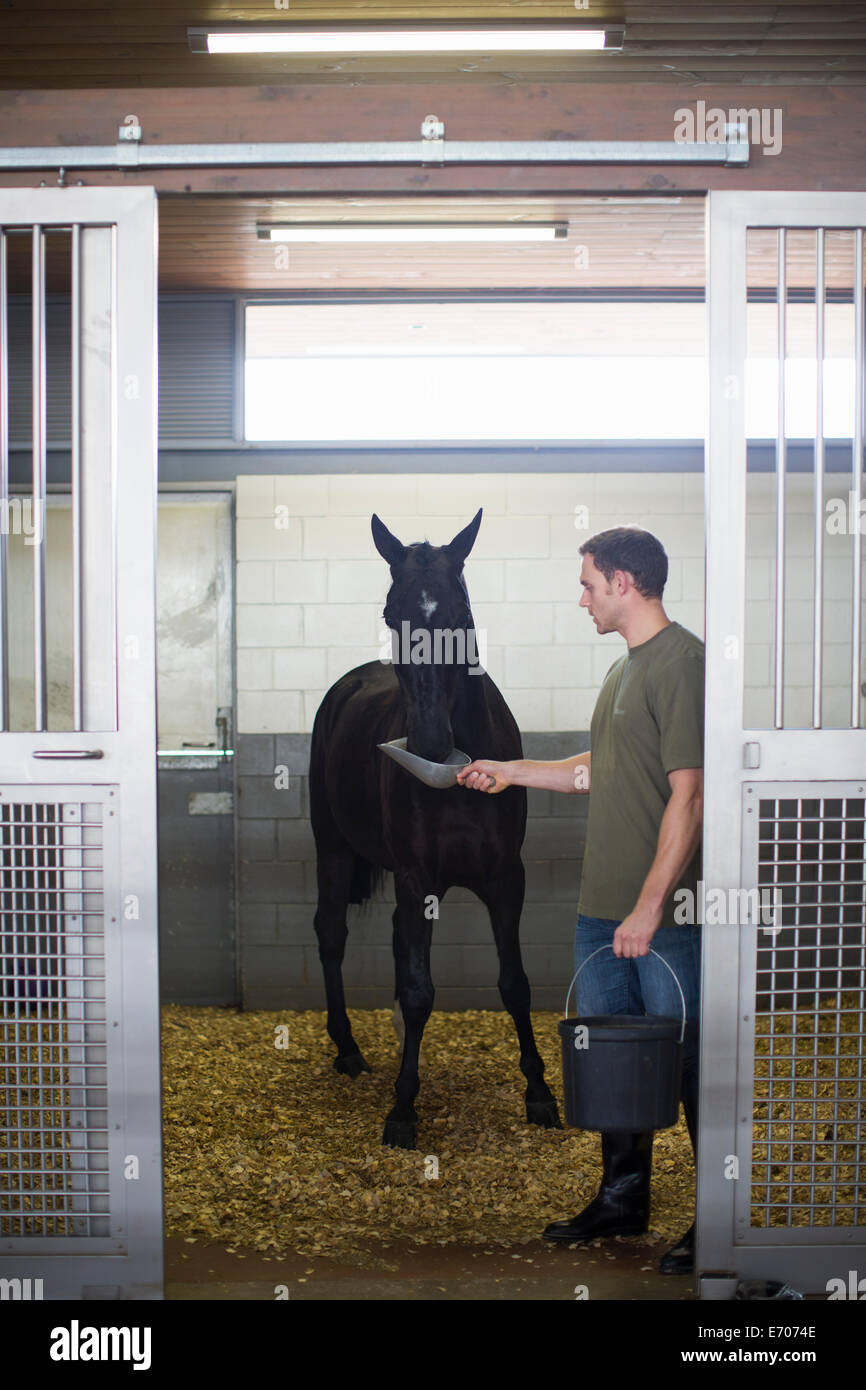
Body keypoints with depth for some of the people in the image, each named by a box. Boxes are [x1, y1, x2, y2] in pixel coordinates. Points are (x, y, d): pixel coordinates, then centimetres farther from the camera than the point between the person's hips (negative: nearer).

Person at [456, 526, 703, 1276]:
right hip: (604, 904, 9)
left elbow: (687, 793, -20)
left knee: (687, 1062, 0)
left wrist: (652, 905, -22)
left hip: (667, 912, -9)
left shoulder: (682, 661, -14)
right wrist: (509, 771, 29)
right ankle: (624, 1199, 30)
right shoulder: (626, 666, 15)